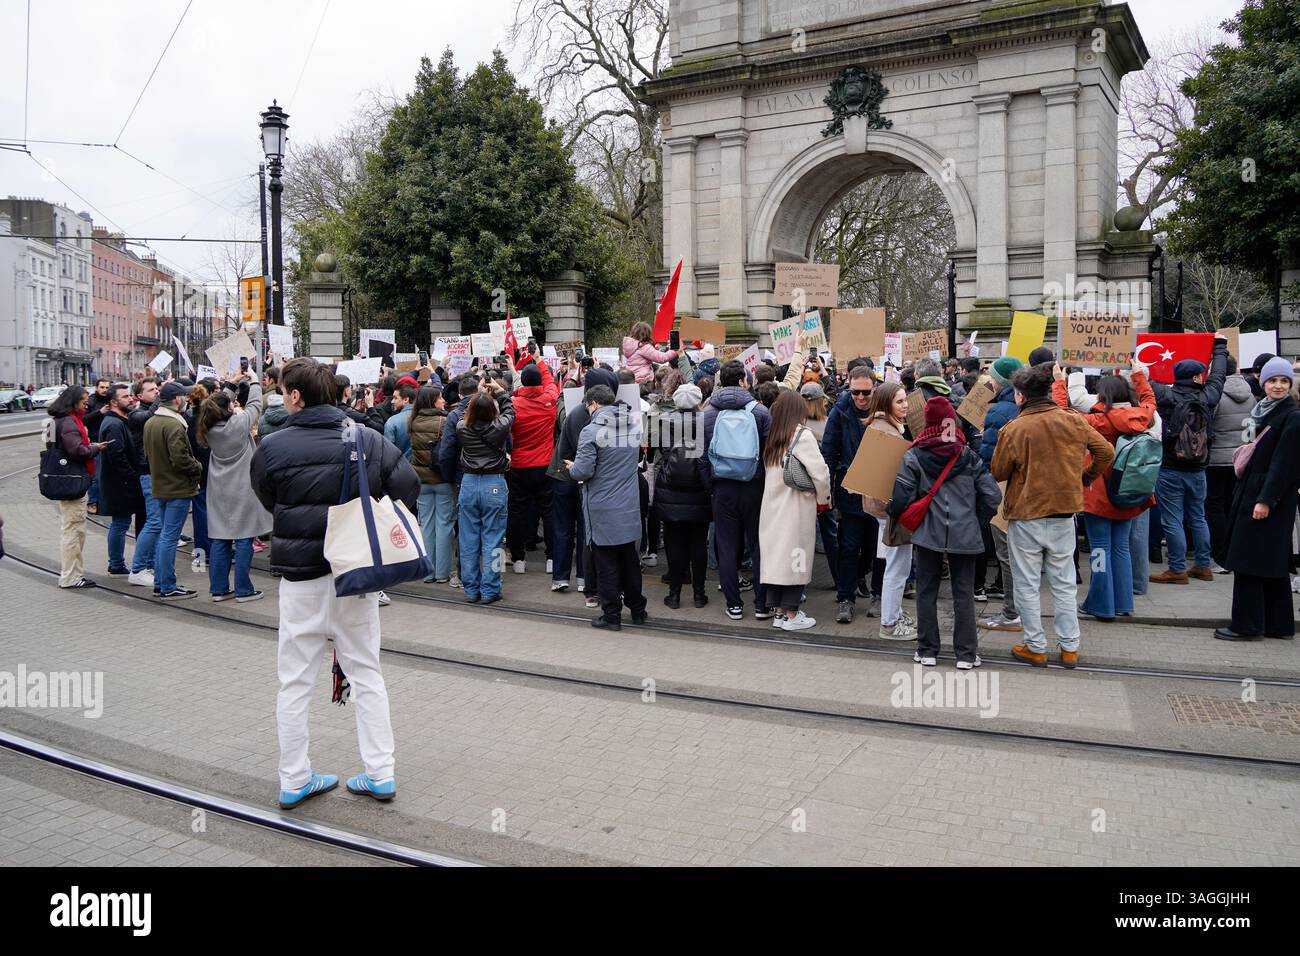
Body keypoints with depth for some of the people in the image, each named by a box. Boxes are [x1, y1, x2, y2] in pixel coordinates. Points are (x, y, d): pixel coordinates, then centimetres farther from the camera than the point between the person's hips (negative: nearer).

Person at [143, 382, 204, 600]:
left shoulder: (150, 423, 9)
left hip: (160, 485, 9)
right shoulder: (174, 425, -21)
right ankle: (168, 588, 2)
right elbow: (180, 459, -25)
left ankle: (159, 583, 24)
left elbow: (148, 453, 17)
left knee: (164, 536, 18)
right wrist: (198, 467, -8)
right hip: (178, 487, -9)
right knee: (170, 537, -4)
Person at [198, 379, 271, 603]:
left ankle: (218, 589, 14)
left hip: (219, 492, 6)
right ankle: (243, 590, 4)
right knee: (243, 540, 0)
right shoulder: (239, 422, -13)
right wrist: (254, 383, 19)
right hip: (241, 490, -6)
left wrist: (232, 384, 25)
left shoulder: (210, 428, 1)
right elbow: (255, 404, 3)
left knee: (220, 540, 9)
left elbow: (222, 403, 20)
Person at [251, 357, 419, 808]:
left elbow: (267, 502, 5)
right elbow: (409, 488, -4)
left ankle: (294, 779, 19)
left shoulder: (272, 447, -10)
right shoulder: (368, 439, -6)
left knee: (295, 682, 11)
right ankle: (380, 774, 16)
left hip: (300, 573, -2)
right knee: (367, 674, 13)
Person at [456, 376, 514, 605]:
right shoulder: (499, 427, -14)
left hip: (468, 484, 3)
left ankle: (471, 590, 16)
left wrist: (480, 393, 26)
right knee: (492, 540, 3)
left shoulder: (462, 428, -7)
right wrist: (499, 390, 20)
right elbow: (509, 411, 9)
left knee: (468, 540, 10)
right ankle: (489, 590, 5)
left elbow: (468, 416, 18)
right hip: (494, 485, -3)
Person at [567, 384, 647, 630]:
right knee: (630, 559, 16)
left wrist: (572, 468, 2)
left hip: (602, 510, -5)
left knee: (606, 563, 4)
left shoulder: (591, 430, -16)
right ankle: (637, 610, 25)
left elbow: (583, 471, -18)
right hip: (629, 507, 5)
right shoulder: (635, 424, 3)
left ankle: (612, 615, 10)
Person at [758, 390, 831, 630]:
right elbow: (820, 472, -17)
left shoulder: (773, 436, 6)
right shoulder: (802, 435, -12)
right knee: (795, 557, 2)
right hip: (796, 508, -6)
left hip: (773, 506, 6)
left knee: (776, 554, 9)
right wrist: (823, 498, 1)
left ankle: (778, 610, 17)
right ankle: (791, 616, 7)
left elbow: (771, 471, 7)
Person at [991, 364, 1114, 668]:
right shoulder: (1074, 422, -4)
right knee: (1064, 584, 14)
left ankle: (1035, 647, 16)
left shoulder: (1013, 429, -16)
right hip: (1064, 515, 4)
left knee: (1027, 586, 9)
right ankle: (1070, 648, 19)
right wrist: (1085, 478, 17)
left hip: (1025, 517, -4)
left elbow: (999, 472, -6)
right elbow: (1106, 452, 4)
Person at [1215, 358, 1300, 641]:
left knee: (1249, 562, -7)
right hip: (1252, 493, 9)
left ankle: (1247, 625, -1)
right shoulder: (1265, 412, 14)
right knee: (1271, 564, 12)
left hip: (1270, 497, -9)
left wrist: (1266, 500, -20)